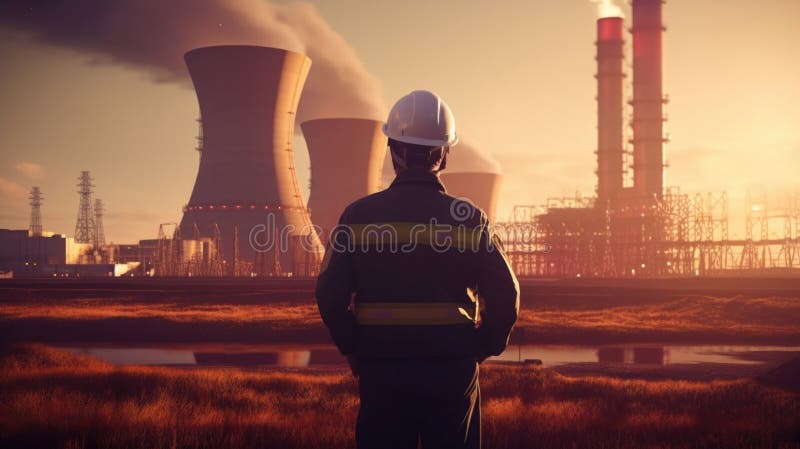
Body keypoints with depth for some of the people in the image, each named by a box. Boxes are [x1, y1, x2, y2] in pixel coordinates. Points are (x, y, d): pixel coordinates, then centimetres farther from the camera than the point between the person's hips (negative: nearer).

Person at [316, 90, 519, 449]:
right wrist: (480, 349, 9)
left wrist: (353, 350, 7)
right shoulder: (468, 218, -3)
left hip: (381, 372, 0)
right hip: (453, 371, 0)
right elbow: (505, 296, -5)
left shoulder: (359, 215, -3)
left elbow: (330, 294, -5)